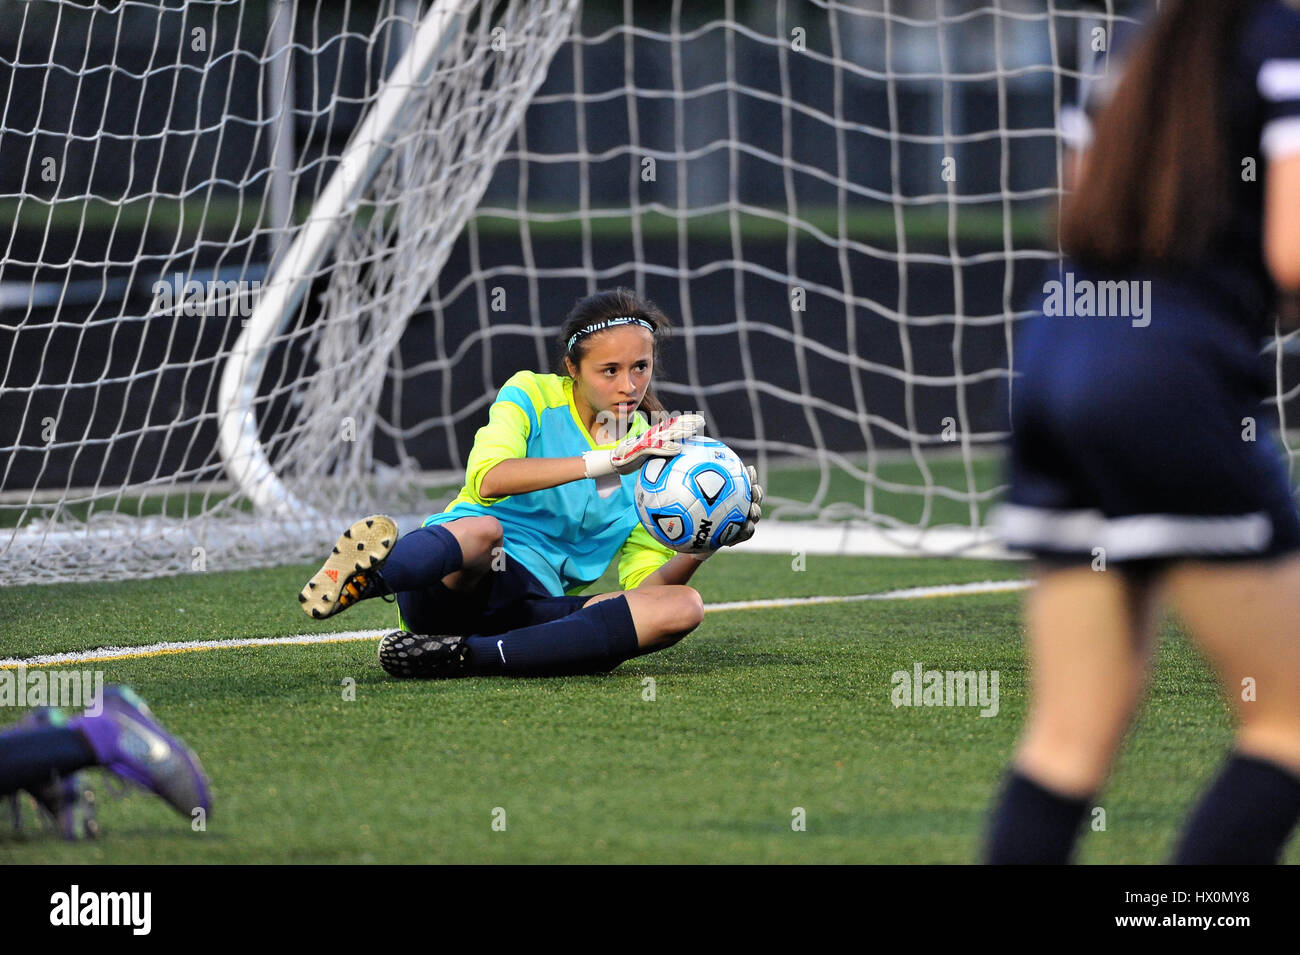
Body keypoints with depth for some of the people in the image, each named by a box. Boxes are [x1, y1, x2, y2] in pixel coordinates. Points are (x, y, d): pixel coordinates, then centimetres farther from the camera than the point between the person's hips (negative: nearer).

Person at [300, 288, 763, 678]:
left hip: (537, 606, 4)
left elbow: (643, 583, 10)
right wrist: (609, 460, -24)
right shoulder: (533, 395, 5)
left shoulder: (654, 455, 16)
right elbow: (486, 478, -17)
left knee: (683, 608, -24)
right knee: (482, 530, -38)